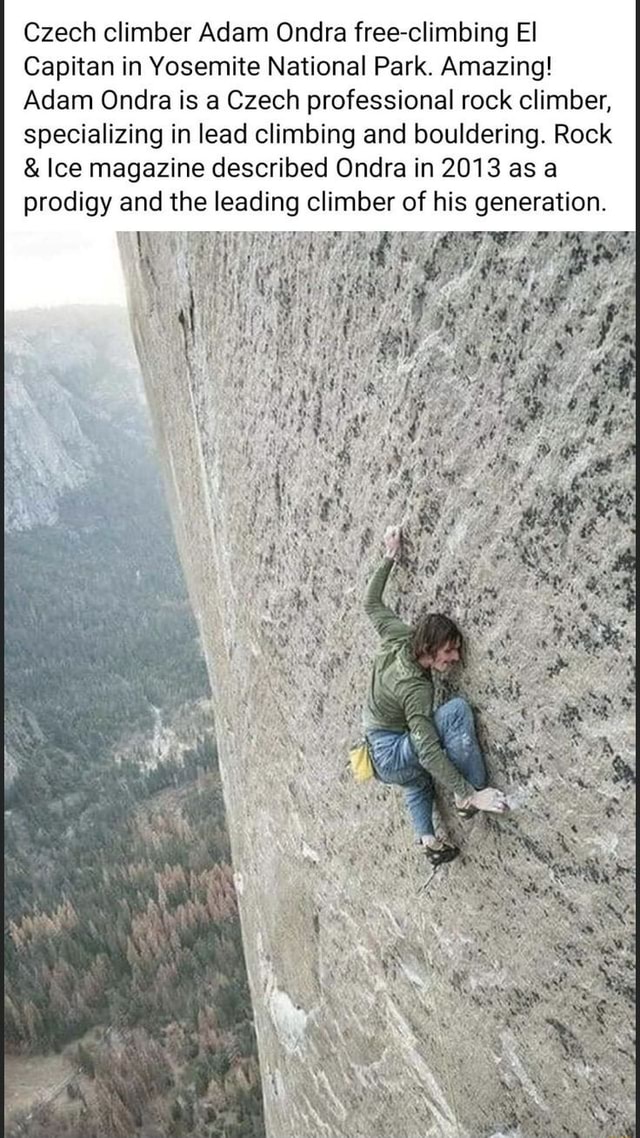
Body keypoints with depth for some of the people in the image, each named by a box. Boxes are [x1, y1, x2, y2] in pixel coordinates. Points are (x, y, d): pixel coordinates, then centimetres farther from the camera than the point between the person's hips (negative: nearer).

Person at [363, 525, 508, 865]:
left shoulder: (398, 637, -14)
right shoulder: (415, 689, -31)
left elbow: (371, 603, 3)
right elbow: (431, 753, -35)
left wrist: (390, 557, 4)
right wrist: (471, 794, -36)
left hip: (377, 752, 9)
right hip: (391, 759, -9)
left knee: (419, 781, 41)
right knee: (457, 709, -29)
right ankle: (466, 797, -17)